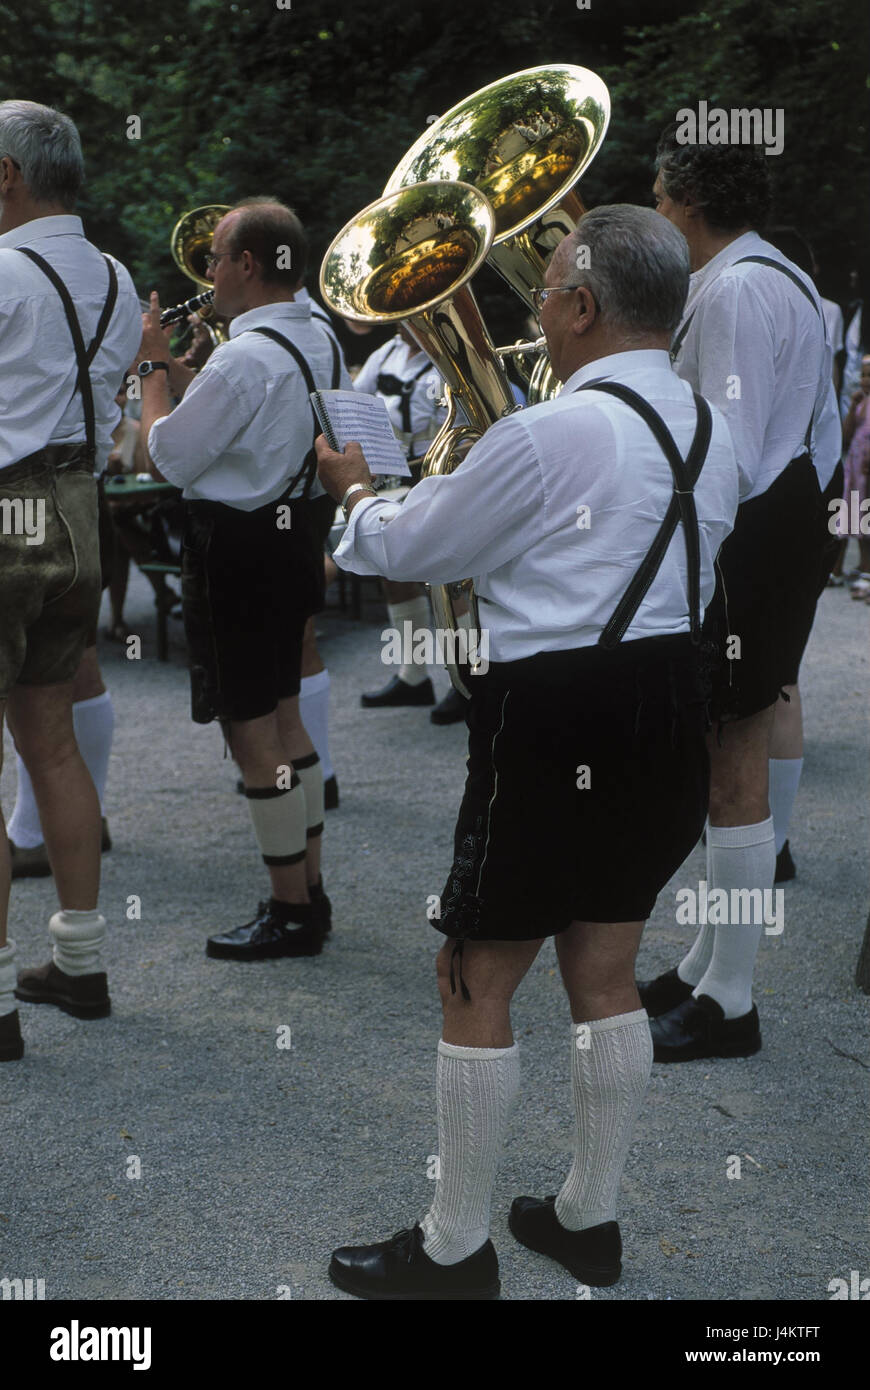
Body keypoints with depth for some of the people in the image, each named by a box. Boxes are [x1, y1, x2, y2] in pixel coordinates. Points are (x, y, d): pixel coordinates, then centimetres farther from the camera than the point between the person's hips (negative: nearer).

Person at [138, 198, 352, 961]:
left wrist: (154, 366, -4)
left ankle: (291, 914, 8)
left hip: (236, 549, -10)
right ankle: (310, 890, 27)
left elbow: (169, 457, -16)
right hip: (292, 533, 10)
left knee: (254, 734, -1)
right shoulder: (319, 341, 7)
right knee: (285, 717, 18)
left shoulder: (245, 358, -23)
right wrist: (180, 372, 13)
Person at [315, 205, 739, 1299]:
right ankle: (588, 1219, 27)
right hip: (671, 705, 8)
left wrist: (354, 490, 13)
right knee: (605, 972, 16)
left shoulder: (551, 436, -18)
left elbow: (412, 547, -6)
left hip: (557, 723, -8)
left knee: (474, 983, 3)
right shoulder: (710, 434, 7)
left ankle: (453, 1251, 13)